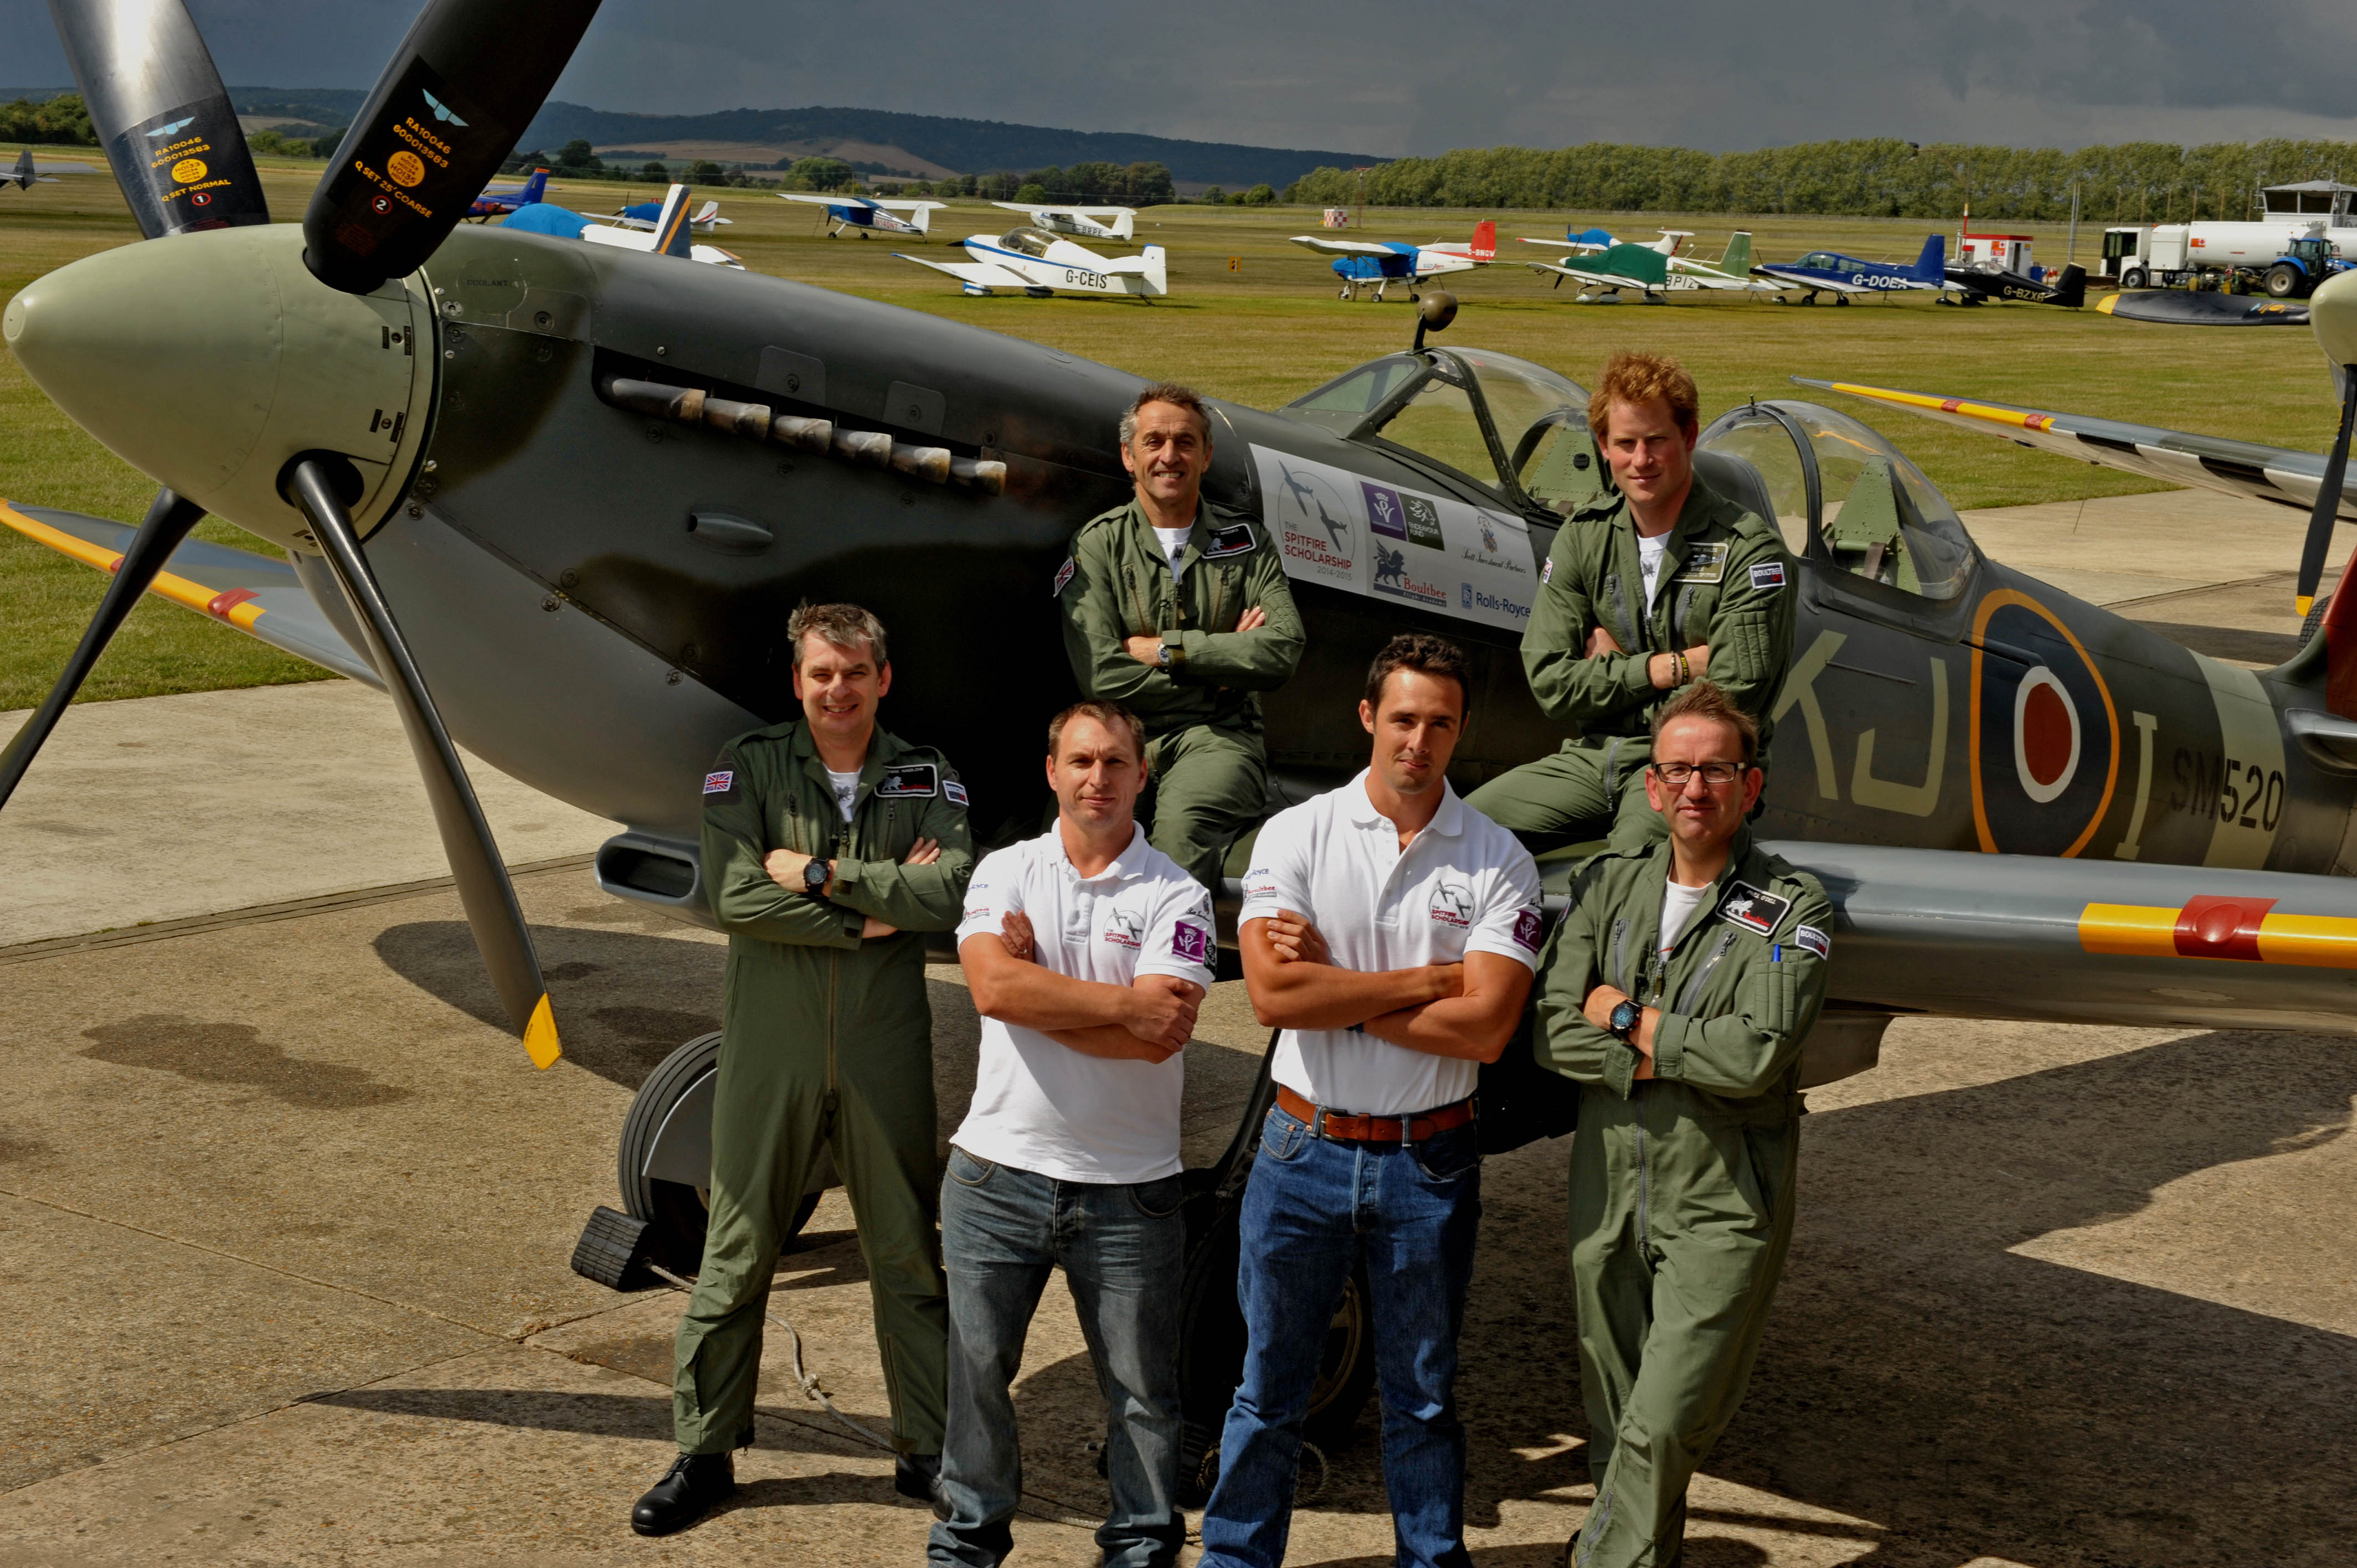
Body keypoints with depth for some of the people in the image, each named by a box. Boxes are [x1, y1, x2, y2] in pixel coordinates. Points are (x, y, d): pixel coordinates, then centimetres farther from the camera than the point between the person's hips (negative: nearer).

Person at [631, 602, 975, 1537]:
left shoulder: (926, 781, 2)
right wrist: (871, 916, -13)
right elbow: (735, 897, -15)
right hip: (770, 1047, -1)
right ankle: (703, 1452, 19)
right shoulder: (747, 768, -1)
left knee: (908, 1255, 9)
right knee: (735, 1256, 6)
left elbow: (947, 896, -15)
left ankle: (927, 1450, 21)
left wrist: (819, 873, -15)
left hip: (884, 1049, 1)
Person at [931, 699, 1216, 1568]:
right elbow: (993, 987, -14)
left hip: (1129, 1187, -1)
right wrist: (1123, 1002, -15)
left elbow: (1159, 1038, -16)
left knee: (1142, 1388, 7)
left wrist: (1038, 989, -12)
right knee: (977, 1367, 10)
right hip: (1000, 1166, 2)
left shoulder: (1176, 898, -2)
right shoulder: (1004, 872, 4)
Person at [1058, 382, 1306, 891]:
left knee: (1181, 823, -35)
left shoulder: (1245, 542, 15)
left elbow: (1283, 650, -1)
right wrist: (1223, 663, 0)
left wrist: (1166, 650, -5)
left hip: (1217, 739, 0)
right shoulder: (1099, 544, 9)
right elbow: (1101, 675, -3)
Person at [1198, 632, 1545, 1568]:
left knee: (1423, 1398, 13)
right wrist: (1423, 981, -13)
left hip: (1429, 1160, 0)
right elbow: (1272, 993, -16)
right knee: (1269, 1389, 10)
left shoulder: (1498, 862, -3)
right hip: (1304, 1148, 0)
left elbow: (1485, 1028, -14)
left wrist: (1338, 991, -12)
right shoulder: (1297, 835, -3)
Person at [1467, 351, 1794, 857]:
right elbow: (1549, 681, 1)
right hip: (1590, 756, 5)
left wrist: (1614, 667, -2)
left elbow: (1733, 699, -15)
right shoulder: (1582, 536, 8)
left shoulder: (1750, 550, -8)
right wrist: (1674, 666, -7)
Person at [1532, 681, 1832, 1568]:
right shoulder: (1608, 885, 8)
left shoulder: (1792, 909, -3)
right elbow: (1551, 1034, -2)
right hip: (1609, 1194, 4)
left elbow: (1757, 1055, -17)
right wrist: (1671, 1056, -13)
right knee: (1619, 1432, 12)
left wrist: (1627, 1017, -7)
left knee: (1663, 1430, -11)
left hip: (1721, 1205, -4)